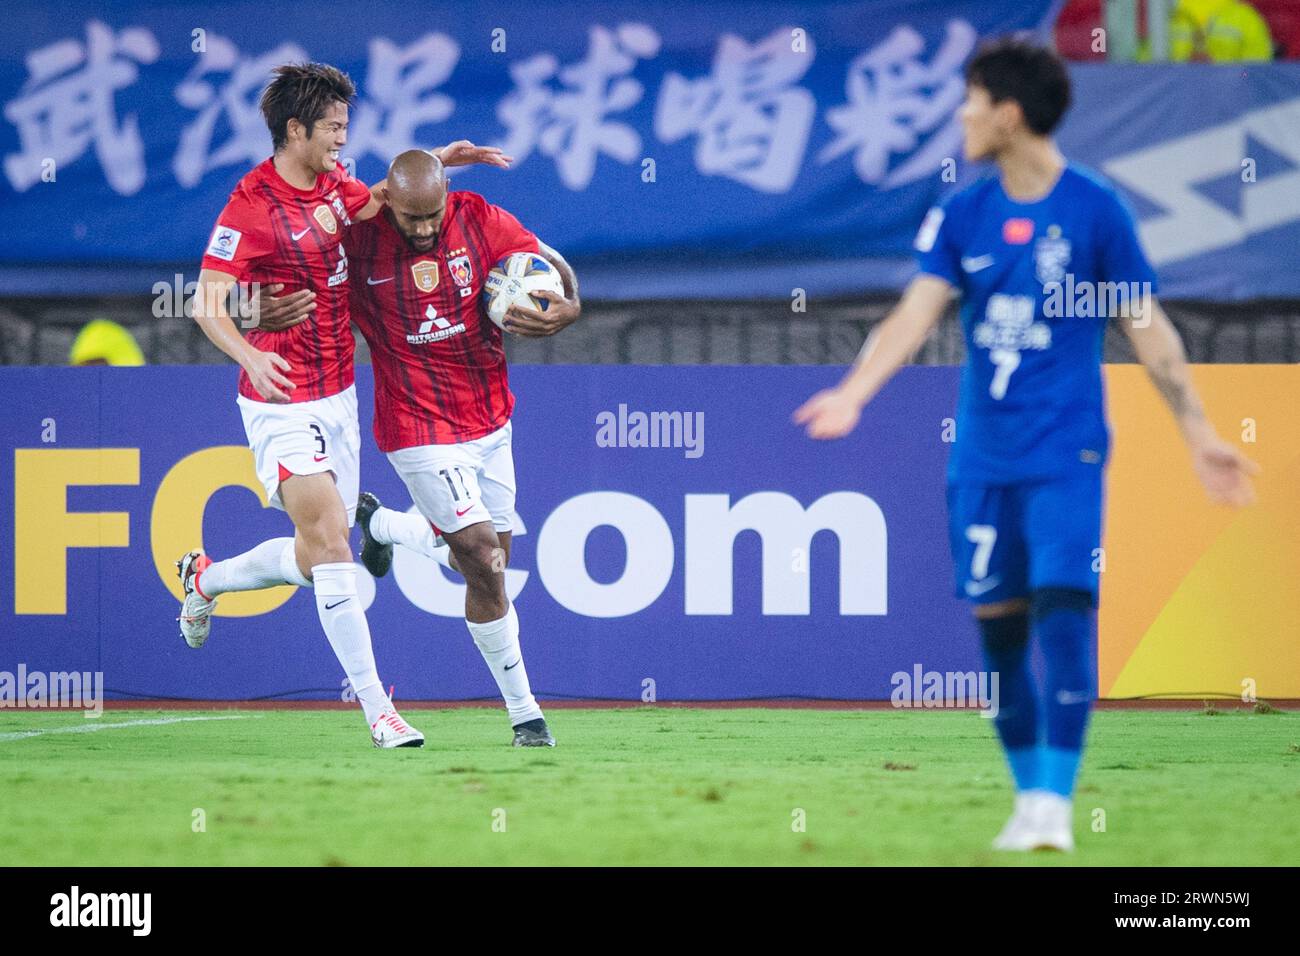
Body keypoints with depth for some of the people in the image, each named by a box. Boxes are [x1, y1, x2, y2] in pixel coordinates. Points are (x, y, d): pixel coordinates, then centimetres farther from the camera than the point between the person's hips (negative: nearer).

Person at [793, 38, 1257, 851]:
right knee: (998, 622, 5)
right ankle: (1029, 797, 16)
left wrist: (1200, 433, -3)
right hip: (983, 454, 4)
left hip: (1066, 451, -4)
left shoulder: (1094, 208, -5)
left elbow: (1147, 328, -1)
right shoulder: (963, 215, 5)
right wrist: (853, 392, -21)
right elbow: (917, 312, -4)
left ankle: (1055, 804, -16)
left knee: (1063, 609, -15)